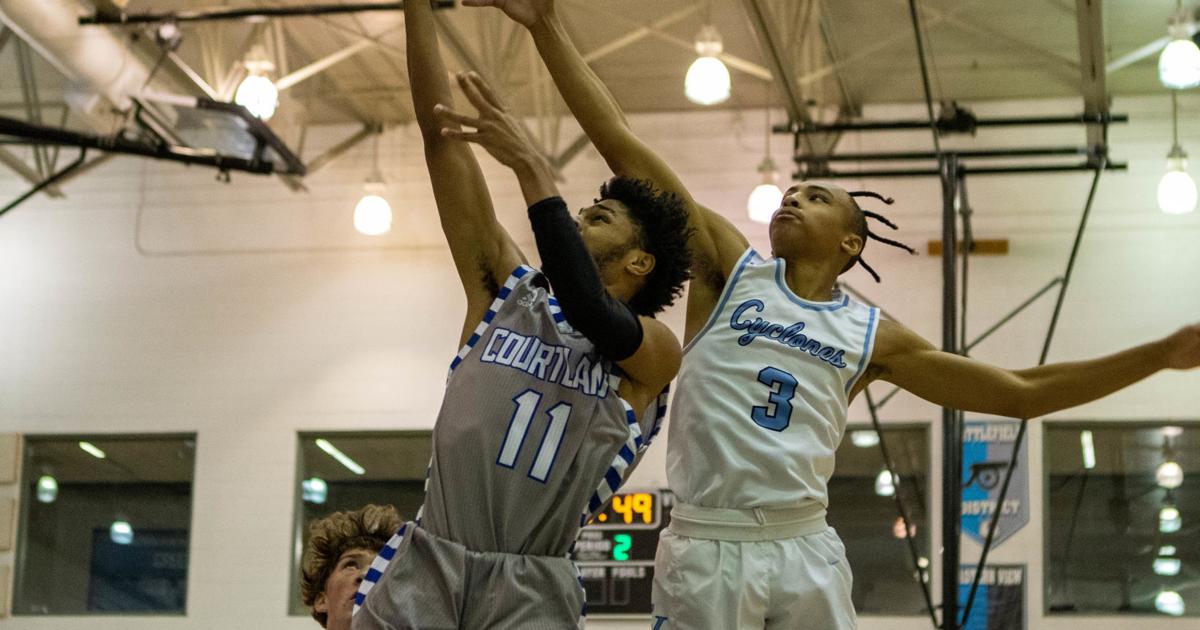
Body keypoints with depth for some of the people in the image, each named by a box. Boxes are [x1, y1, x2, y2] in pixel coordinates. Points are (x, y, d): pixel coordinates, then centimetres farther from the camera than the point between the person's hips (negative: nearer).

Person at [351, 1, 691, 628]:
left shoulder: (655, 351, 3)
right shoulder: (506, 288, 13)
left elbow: (592, 315, -21)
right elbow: (438, 132, 7)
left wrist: (532, 167, -21)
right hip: (424, 563, 3)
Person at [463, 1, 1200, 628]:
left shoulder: (871, 334, 10)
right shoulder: (731, 268, 5)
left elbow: (1021, 392, 15)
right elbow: (623, 146, -1)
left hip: (807, 551, 3)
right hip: (709, 549, -2)